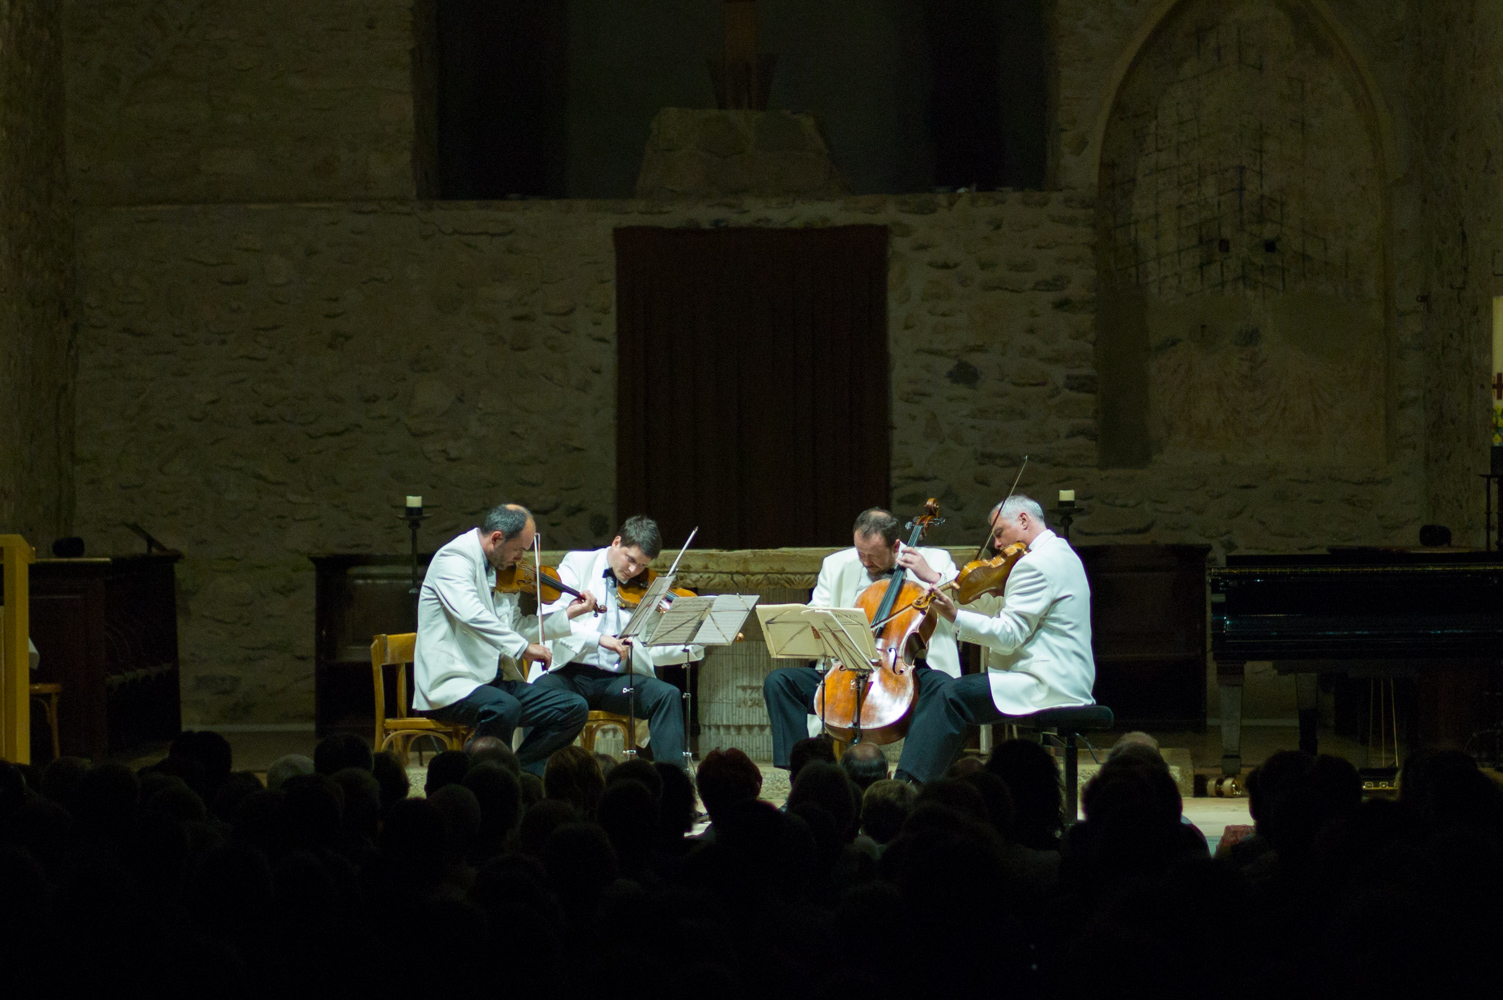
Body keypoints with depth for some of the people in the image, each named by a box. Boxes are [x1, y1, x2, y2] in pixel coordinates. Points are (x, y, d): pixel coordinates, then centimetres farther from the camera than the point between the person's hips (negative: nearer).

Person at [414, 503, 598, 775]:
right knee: (504, 708, -38)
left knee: (574, 709, -4)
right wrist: (522, 647, -34)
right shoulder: (454, 559, -12)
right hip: (450, 685, -9)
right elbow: (471, 615, -29)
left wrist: (568, 614, 12)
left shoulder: (500, 569, 16)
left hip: (497, 681, 9)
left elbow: (515, 628, 19)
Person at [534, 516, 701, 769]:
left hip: (617, 680, 3)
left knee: (668, 696, -21)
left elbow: (653, 651, 11)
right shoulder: (578, 564, 5)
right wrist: (598, 638, -26)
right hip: (570, 672, -3)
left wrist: (696, 643, -8)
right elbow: (551, 617, -11)